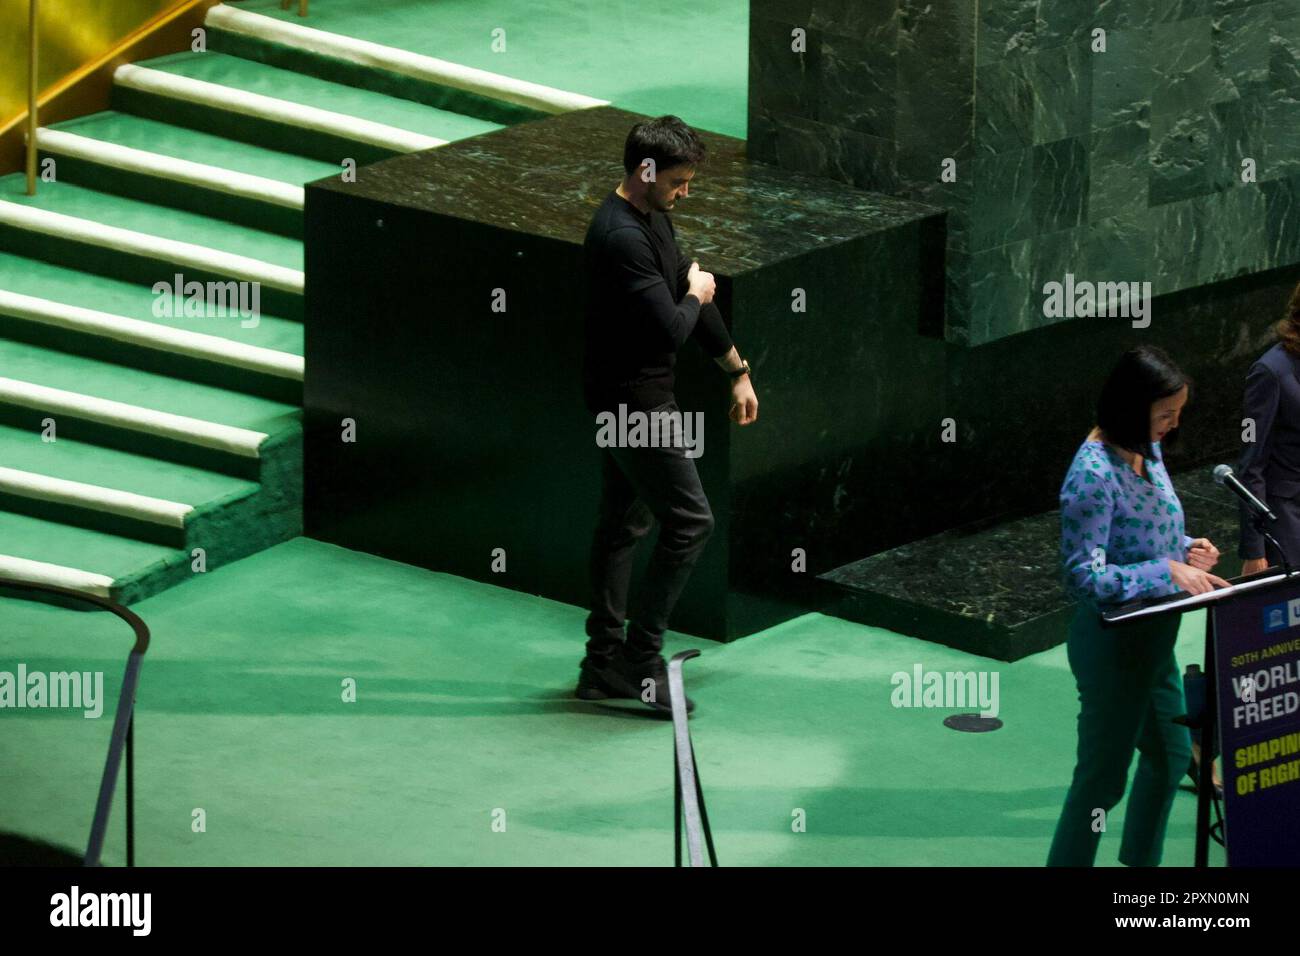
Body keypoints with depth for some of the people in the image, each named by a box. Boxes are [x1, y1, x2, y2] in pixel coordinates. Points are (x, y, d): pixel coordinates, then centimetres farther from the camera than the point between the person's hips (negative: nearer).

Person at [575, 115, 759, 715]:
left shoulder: (652, 218, 9)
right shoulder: (621, 237, -24)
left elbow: (693, 298, 19)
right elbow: (671, 327, -28)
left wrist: (737, 372, 22)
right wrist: (695, 295, -7)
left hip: (623, 401, 11)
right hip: (635, 401, -11)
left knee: (621, 525, 14)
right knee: (688, 521, -8)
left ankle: (604, 666, 20)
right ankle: (641, 661, -2)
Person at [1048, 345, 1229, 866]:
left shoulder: (1147, 451, 2)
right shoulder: (1093, 473, -26)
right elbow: (1084, 575, -28)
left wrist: (1185, 549, -2)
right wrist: (1168, 573, -31)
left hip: (1153, 638, 10)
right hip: (1114, 642, -10)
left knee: (1170, 755, 23)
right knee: (1102, 778, 0)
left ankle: (1140, 861, 40)